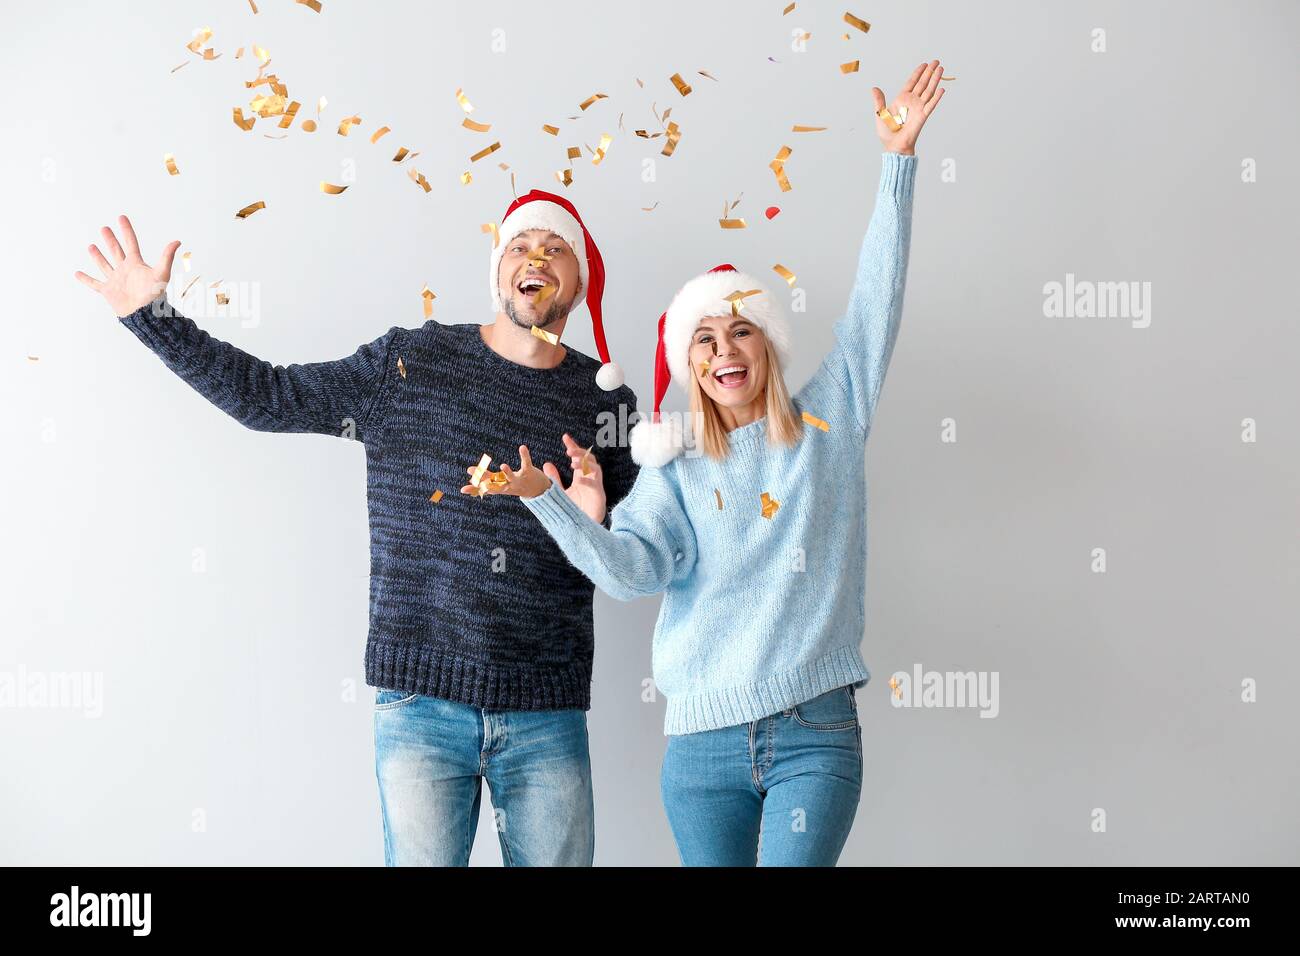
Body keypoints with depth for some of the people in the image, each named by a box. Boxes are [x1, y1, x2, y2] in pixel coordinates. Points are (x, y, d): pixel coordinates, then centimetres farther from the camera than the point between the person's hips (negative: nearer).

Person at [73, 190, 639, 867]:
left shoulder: (606, 400, 6)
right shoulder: (411, 362, 3)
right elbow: (271, 398, 6)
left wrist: (595, 524, -11)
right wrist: (153, 316, 2)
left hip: (546, 716, 1)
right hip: (422, 701, -1)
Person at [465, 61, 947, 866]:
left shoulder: (828, 423, 7)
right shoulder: (676, 466, 7)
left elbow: (876, 302, 3)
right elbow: (629, 568, -8)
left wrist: (899, 158, 0)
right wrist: (546, 496, -23)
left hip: (816, 733, -1)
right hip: (703, 740, 1)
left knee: (794, 861, -11)